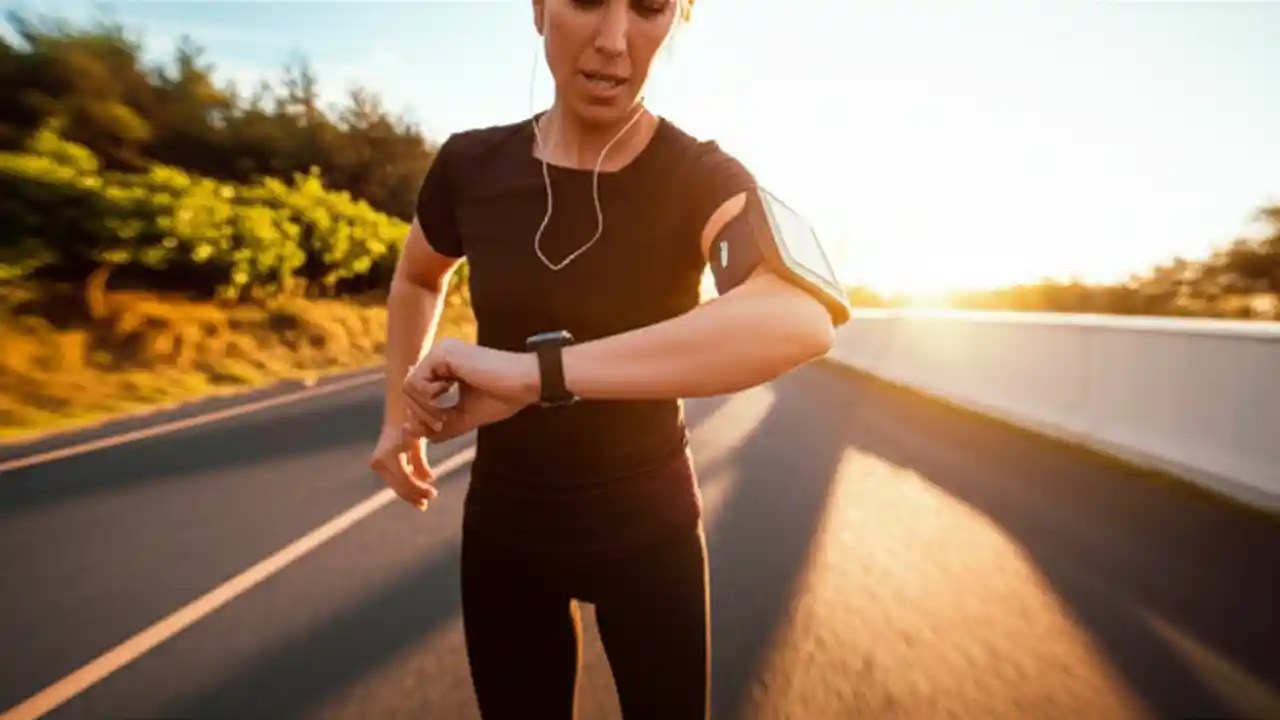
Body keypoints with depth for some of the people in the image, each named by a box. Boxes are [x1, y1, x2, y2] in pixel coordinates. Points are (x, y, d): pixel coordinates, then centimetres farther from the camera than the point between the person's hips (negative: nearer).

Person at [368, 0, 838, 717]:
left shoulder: (703, 179, -17)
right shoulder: (472, 167, -10)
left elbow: (801, 321, -39)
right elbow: (417, 279, 13)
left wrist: (536, 371, -44)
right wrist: (400, 413, 5)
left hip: (650, 528, -1)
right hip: (504, 528, 2)